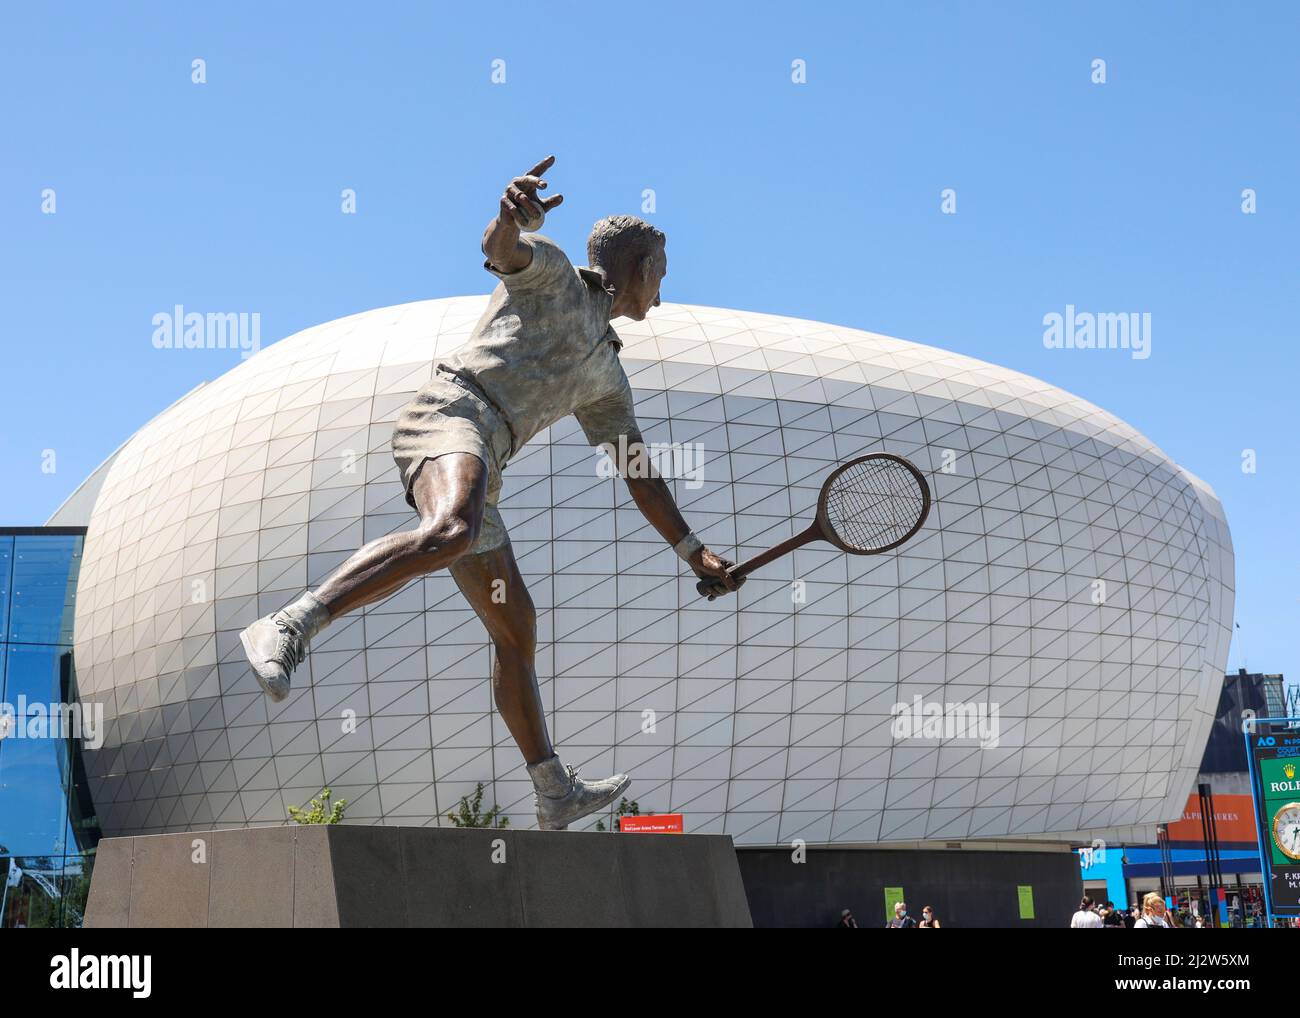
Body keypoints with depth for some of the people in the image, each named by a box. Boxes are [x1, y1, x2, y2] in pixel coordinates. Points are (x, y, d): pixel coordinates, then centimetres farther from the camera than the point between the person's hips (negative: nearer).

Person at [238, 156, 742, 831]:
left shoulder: (605, 374, 32)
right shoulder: (549, 273, 12)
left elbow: (638, 474, 31)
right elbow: (501, 249, -13)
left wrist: (693, 552, 26)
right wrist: (512, 214, -38)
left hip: (476, 470, 9)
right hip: (450, 415, -9)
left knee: (516, 629, 11)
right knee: (451, 533, -40)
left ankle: (556, 795, 20)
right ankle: (287, 630, -45)